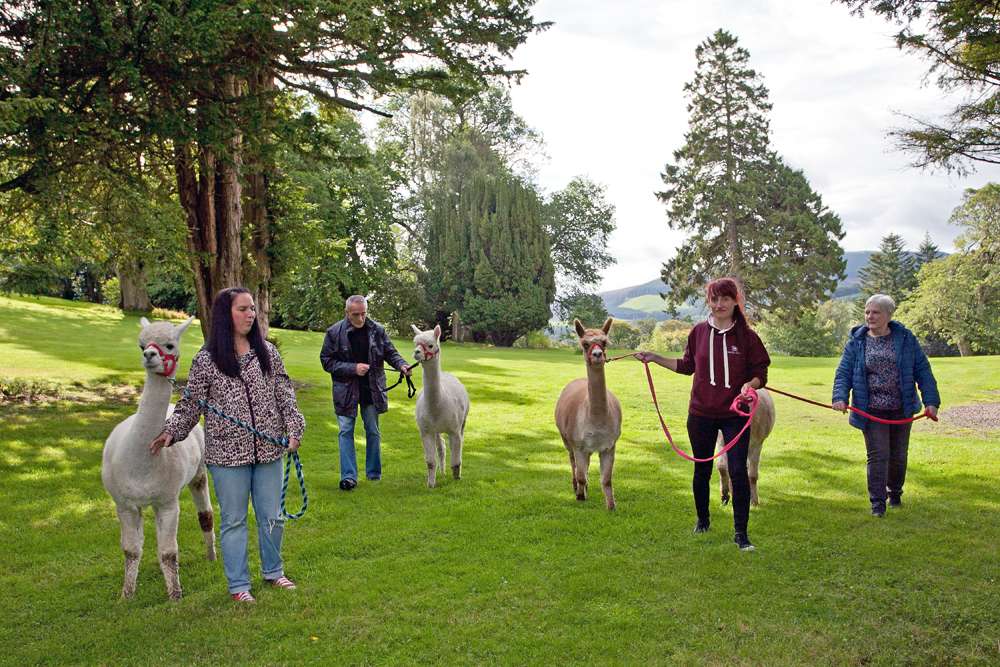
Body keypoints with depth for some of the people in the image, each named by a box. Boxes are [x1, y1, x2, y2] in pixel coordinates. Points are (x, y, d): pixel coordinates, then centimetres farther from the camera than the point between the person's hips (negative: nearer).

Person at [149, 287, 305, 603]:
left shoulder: (267, 352, 2)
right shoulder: (206, 360, -5)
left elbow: (284, 395, 6)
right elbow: (190, 404, 1)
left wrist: (294, 428, -4)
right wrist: (170, 432, -12)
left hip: (268, 451, 3)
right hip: (228, 455, -3)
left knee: (271, 516, 14)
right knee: (234, 520, 9)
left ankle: (273, 571, 35)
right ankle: (238, 585, 23)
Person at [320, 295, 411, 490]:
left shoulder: (377, 330, -2)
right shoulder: (334, 332, -8)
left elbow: (390, 352, 6)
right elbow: (327, 361, -6)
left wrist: (401, 365, -15)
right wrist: (353, 368, -17)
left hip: (372, 389, 2)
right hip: (346, 390, -2)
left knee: (373, 432, 10)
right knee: (346, 432, -2)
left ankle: (374, 473, 23)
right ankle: (349, 476, 4)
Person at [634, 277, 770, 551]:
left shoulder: (747, 336, -6)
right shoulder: (699, 332, 1)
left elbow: (760, 374, -1)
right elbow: (687, 366, 15)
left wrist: (750, 384, -22)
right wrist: (654, 358, 11)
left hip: (735, 414, -2)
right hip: (701, 414, 3)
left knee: (738, 471, -5)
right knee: (702, 470, 15)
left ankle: (741, 532, 8)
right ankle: (702, 521, 36)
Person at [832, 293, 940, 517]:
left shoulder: (906, 339, 2)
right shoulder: (856, 342, 2)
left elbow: (923, 371, 2)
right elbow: (843, 373, 0)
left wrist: (931, 401, -5)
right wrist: (840, 397, -17)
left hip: (902, 410, 2)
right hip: (872, 411, -1)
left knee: (898, 455, 14)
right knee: (878, 455, -8)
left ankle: (895, 493, 36)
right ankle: (878, 502, 0)